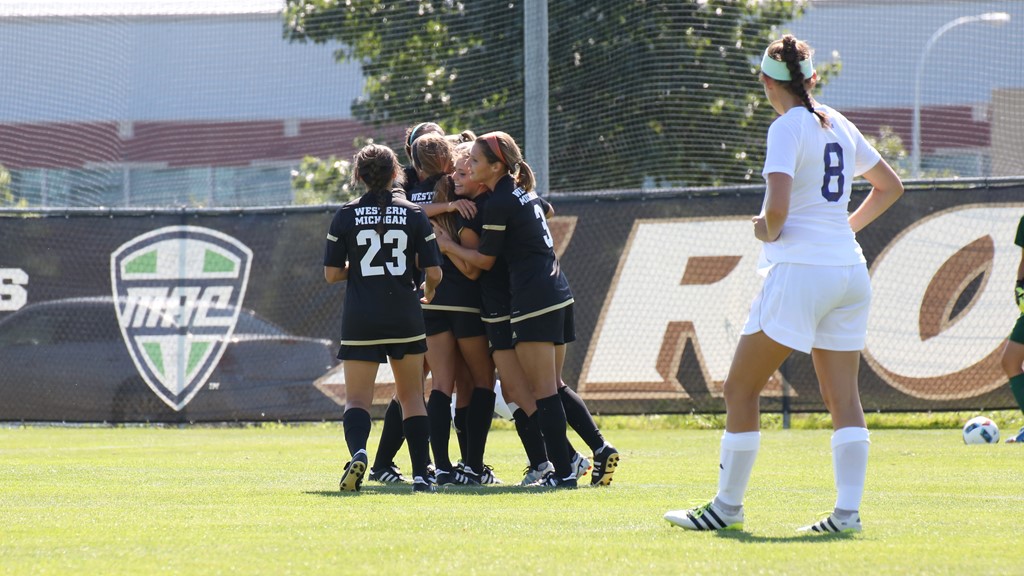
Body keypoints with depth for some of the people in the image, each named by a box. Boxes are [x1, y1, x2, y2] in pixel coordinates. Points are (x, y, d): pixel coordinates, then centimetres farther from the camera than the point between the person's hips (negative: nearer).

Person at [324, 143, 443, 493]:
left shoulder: (346, 216, -1)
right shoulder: (414, 214, 0)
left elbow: (331, 274, -1)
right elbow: (434, 272, -2)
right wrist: (427, 293, 21)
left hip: (360, 320, -1)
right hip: (405, 319, 1)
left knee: (357, 398, 3)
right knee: (411, 396, 15)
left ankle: (358, 451, -27)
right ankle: (421, 475, 8)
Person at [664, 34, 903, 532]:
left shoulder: (789, 127, -10)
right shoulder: (838, 125, 13)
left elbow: (778, 206, -21)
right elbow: (890, 186, 25)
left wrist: (768, 230, -1)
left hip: (801, 271, -8)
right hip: (850, 272, 8)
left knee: (740, 388, 2)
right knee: (842, 397, 5)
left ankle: (727, 506, 7)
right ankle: (847, 510, -4)